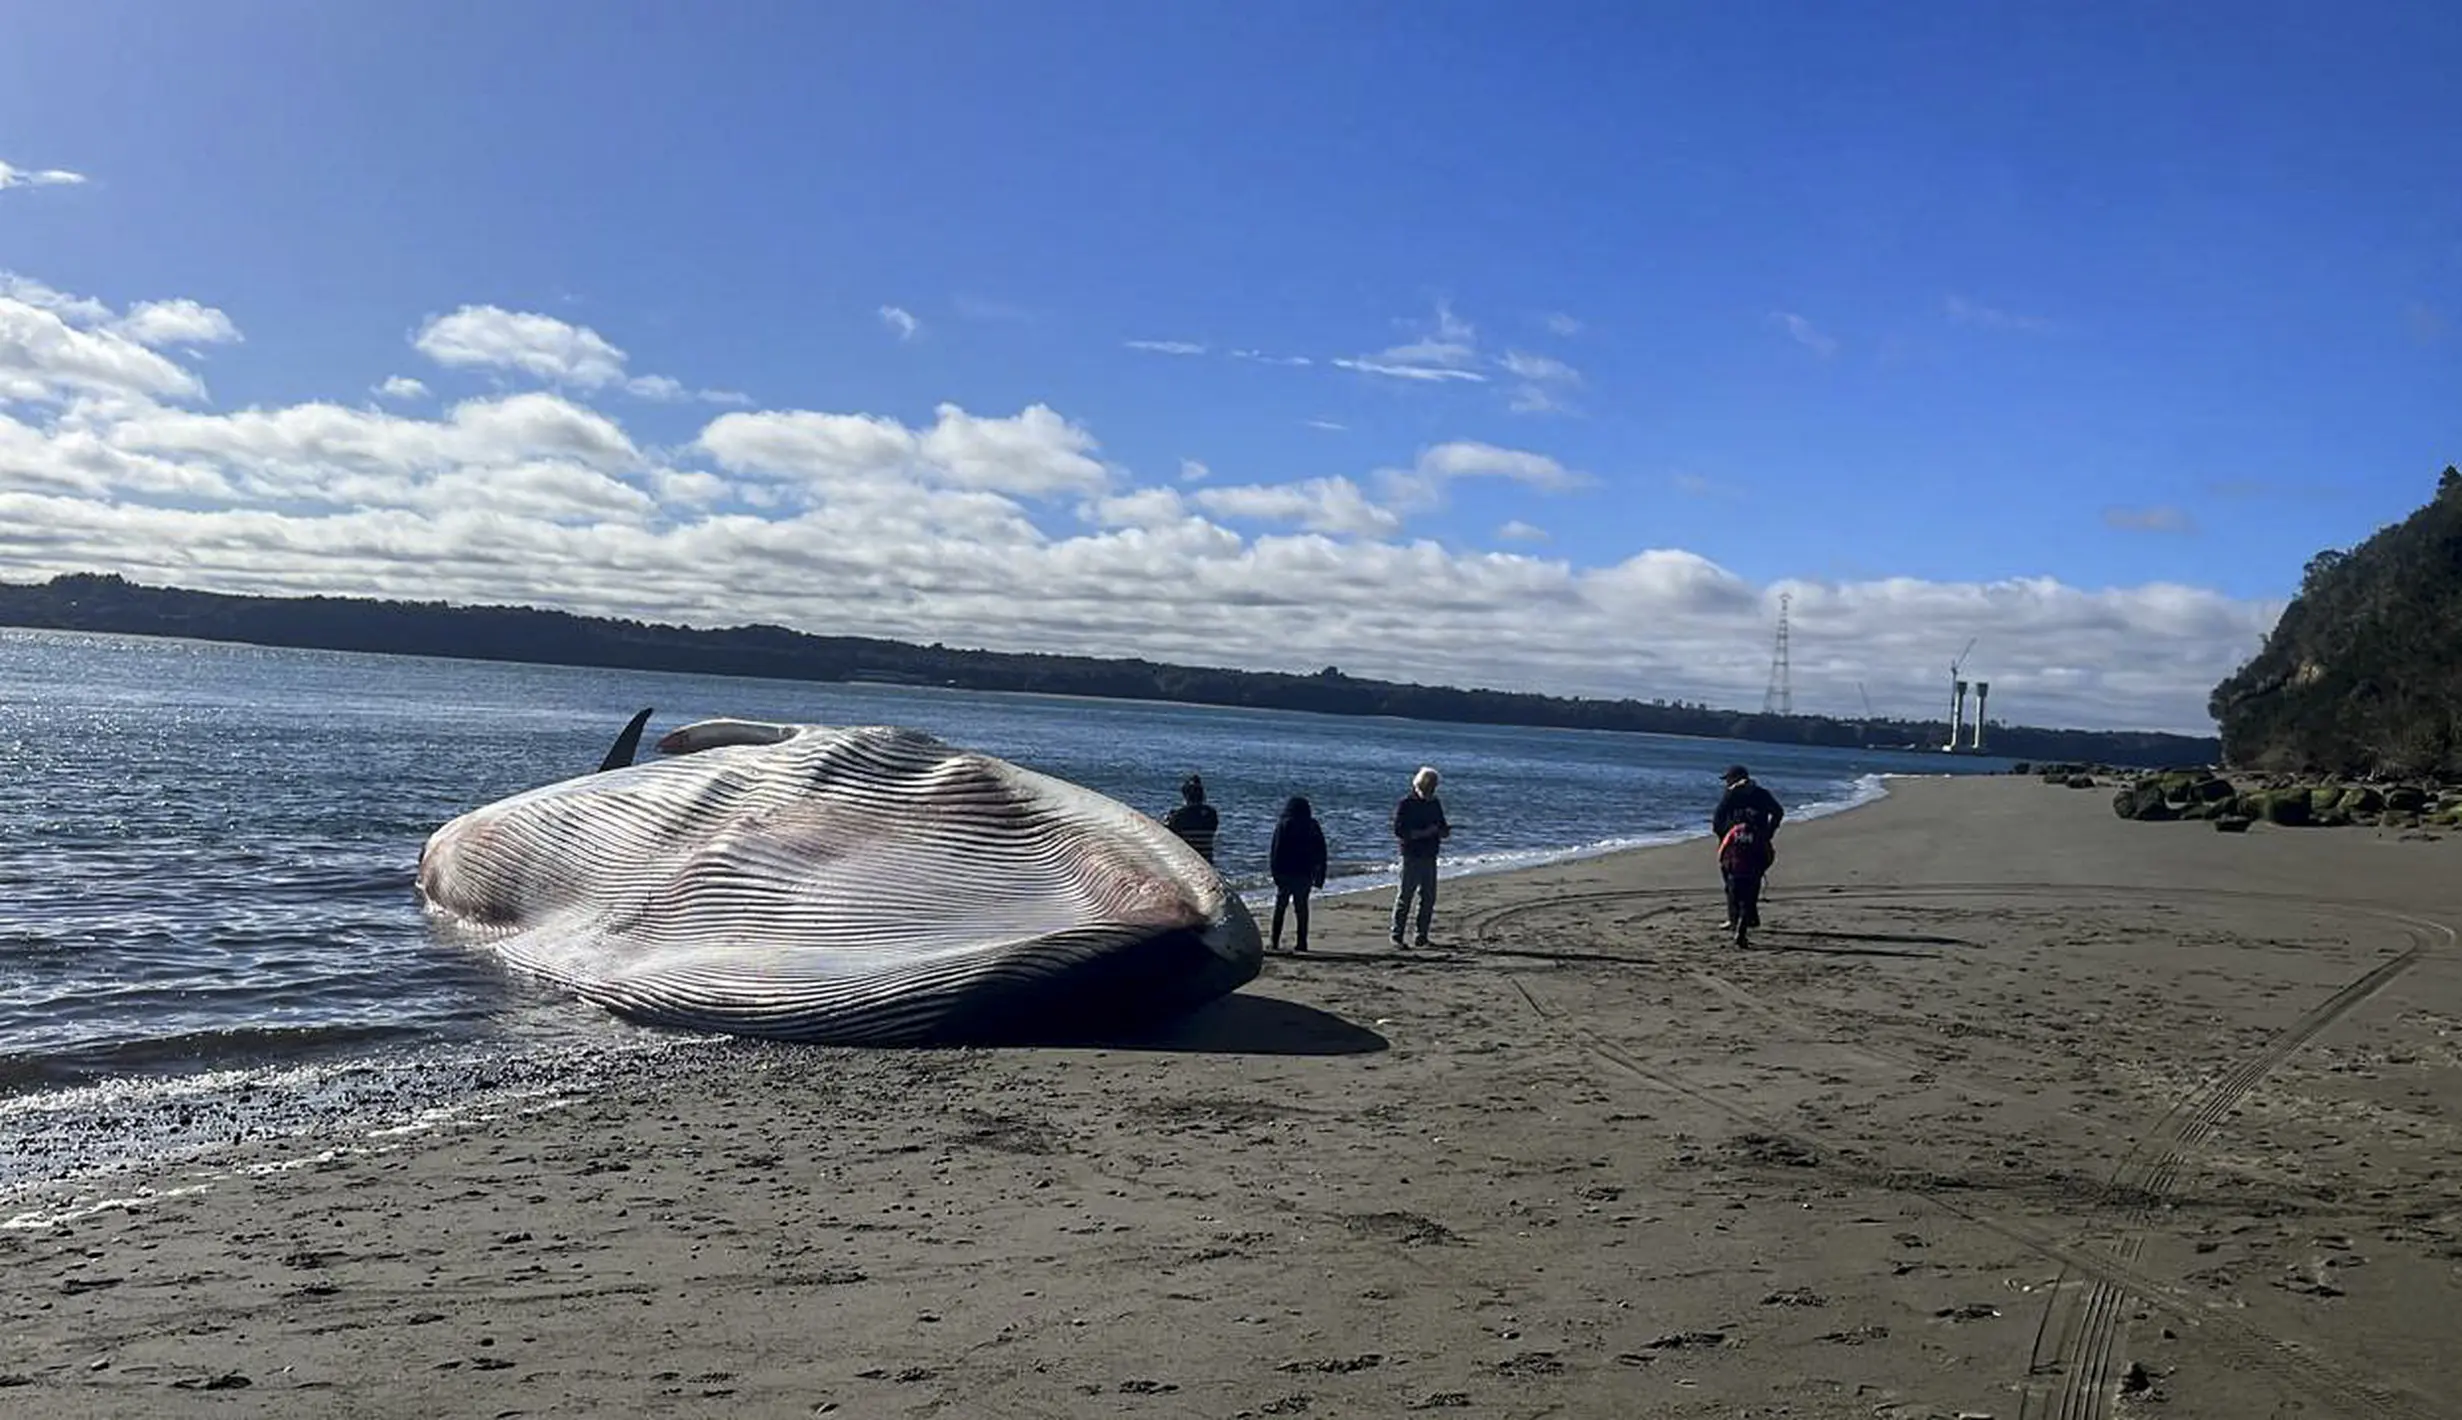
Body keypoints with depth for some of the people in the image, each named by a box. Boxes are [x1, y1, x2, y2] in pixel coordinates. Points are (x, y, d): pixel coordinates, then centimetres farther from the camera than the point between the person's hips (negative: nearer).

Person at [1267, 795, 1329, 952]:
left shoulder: (1283, 825, -4)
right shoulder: (1313, 827, 4)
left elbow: (1274, 851, -8)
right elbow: (1321, 852, 6)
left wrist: (1274, 871, -3)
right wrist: (1319, 876, 10)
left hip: (1284, 874, -2)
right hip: (1304, 874, 2)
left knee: (1279, 907, 5)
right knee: (1301, 907, 8)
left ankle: (1275, 942, 1)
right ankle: (1302, 942, 6)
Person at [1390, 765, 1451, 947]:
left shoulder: (1435, 804, 13)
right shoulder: (1406, 804, -6)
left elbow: (1441, 830, 19)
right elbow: (1399, 831, -14)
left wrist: (1444, 830, -5)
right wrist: (1424, 832, -20)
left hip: (1430, 857, 6)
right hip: (1412, 857, -6)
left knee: (1428, 898, 6)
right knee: (1405, 896, -5)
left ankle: (1421, 936, 13)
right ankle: (1397, 936, 0)